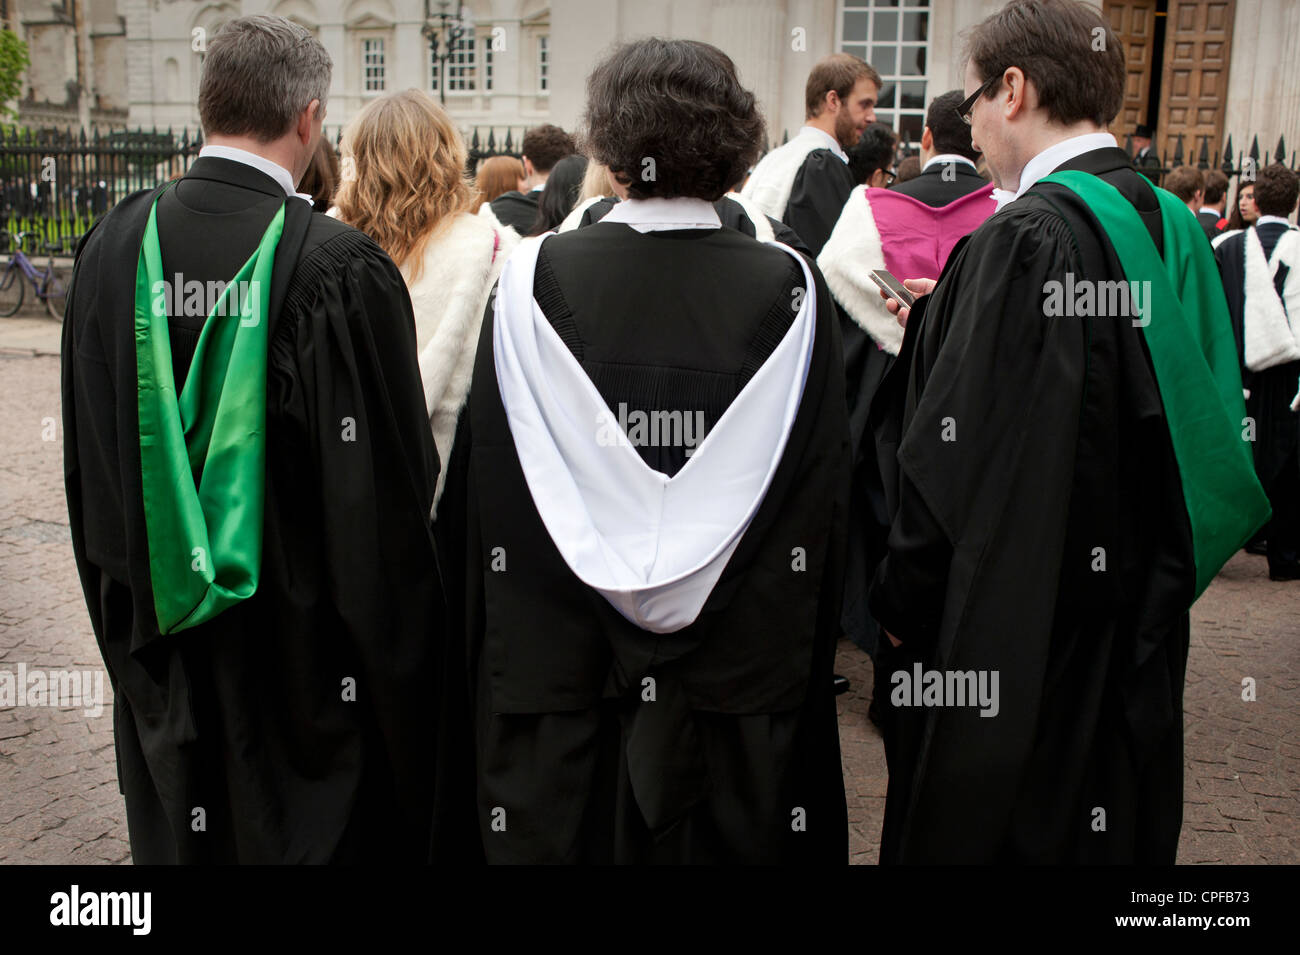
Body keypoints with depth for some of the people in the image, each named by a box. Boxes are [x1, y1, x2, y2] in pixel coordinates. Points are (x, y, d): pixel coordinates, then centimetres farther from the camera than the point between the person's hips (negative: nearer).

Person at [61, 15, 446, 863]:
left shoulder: (115, 245, -5)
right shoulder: (340, 268, -22)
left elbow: (87, 454, 7)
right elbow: (389, 484, -18)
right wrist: (397, 655, -4)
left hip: (163, 649, 5)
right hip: (305, 656, -5)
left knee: (177, 829, 22)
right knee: (308, 825, 13)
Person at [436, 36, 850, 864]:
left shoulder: (535, 277, -8)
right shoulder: (791, 290, -8)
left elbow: (490, 486, -3)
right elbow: (823, 495, -3)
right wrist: (810, 651, 9)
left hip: (560, 670, 0)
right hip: (740, 668, 0)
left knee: (562, 831, 16)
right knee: (723, 834, 16)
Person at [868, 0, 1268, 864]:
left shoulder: (1024, 240, -22)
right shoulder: (1171, 226, 4)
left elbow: (961, 461, -23)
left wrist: (903, 601, -10)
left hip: (1013, 642, -8)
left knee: (975, 823, 9)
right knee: (1111, 815, 22)